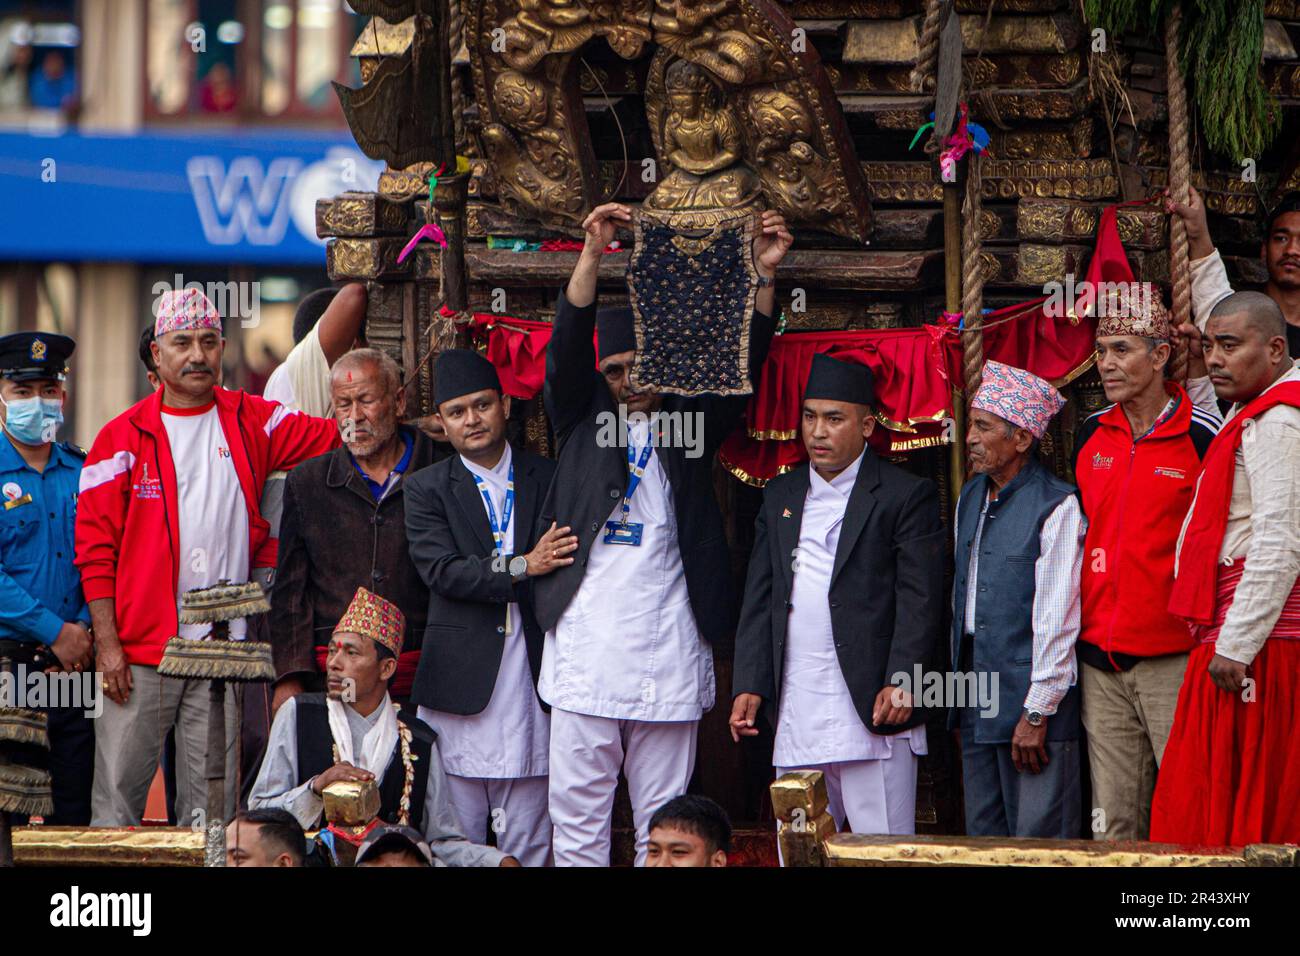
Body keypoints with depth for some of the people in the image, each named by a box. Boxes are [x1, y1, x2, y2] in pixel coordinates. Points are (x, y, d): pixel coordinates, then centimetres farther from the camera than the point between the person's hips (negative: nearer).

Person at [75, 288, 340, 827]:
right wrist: (107, 642, -7)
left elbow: (337, 438, 16)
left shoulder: (251, 423, 9)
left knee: (212, 803, 3)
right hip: (141, 652, -2)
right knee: (118, 788, -3)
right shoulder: (123, 437, 2)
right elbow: (96, 547, 0)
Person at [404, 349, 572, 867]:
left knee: (528, 842, 2)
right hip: (461, 682, -1)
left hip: (530, 679, 1)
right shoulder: (427, 490, 6)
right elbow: (441, 571, -7)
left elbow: (569, 563, 8)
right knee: (456, 840, -1)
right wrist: (523, 567, -15)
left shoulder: (549, 479, 10)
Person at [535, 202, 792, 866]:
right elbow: (567, 347, -3)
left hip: (668, 651, 0)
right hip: (585, 648, 0)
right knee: (577, 814, -1)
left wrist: (764, 276, -12)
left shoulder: (690, 422, 12)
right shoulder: (583, 419, 10)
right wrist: (592, 255, -16)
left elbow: (742, 363, 3)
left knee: (664, 824, 4)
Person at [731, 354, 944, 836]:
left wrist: (901, 681, -15)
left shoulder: (905, 495, 1)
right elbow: (759, 599, 16)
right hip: (794, 714, 5)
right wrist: (749, 685, 6)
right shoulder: (780, 496, 17)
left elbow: (919, 598, -5)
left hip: (871, 709, -5)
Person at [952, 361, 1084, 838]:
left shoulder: (1056, 507, -12)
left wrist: (1037, 712, -15)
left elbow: (1056, 620, -14)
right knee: (983, 836, 10)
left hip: (1031, 694, -8)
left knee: (1037, 837, -7)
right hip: (976, 696, 8)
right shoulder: (970, 499, 13)